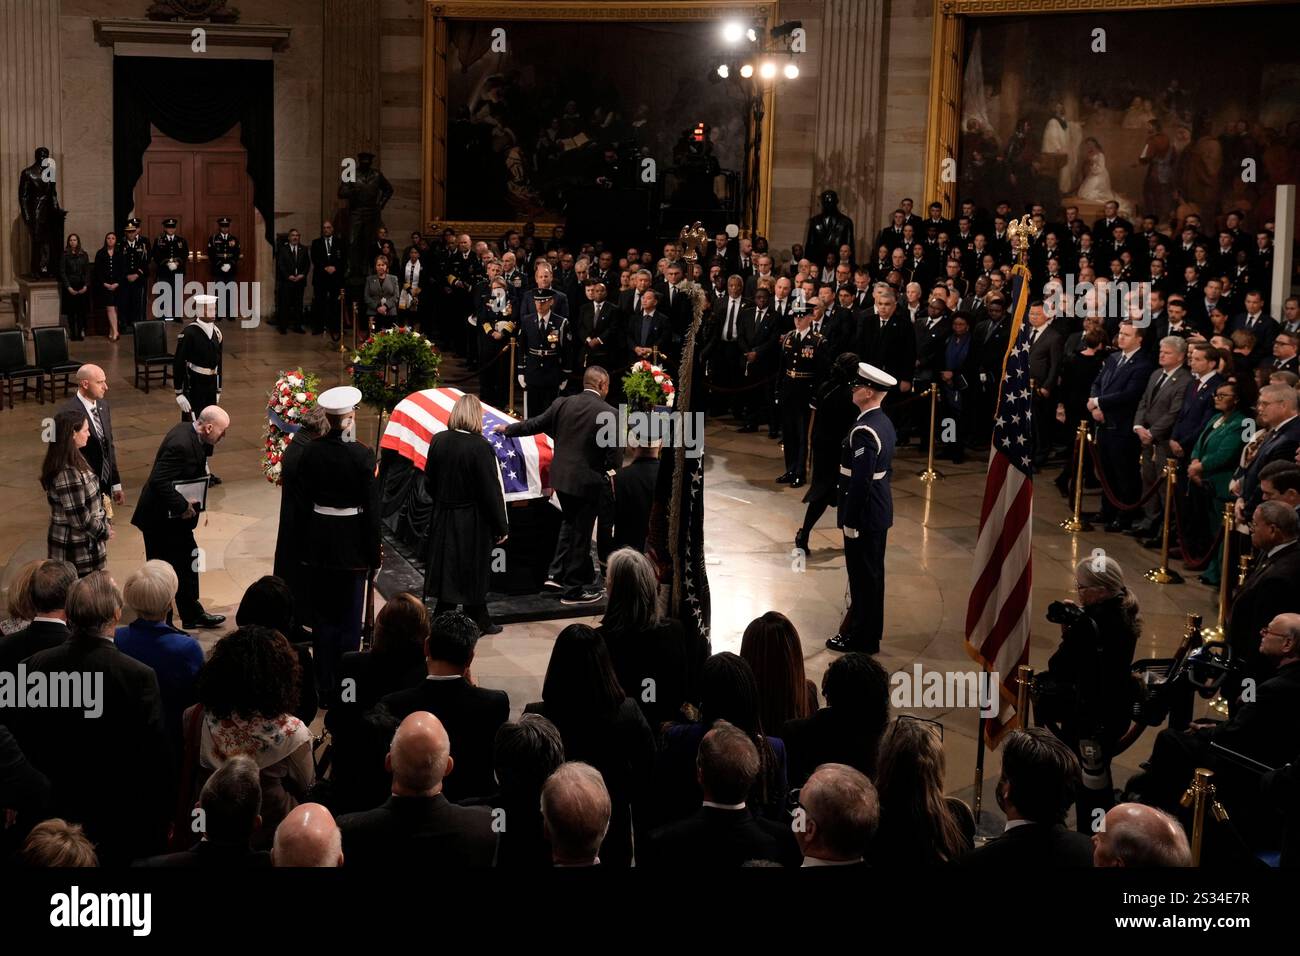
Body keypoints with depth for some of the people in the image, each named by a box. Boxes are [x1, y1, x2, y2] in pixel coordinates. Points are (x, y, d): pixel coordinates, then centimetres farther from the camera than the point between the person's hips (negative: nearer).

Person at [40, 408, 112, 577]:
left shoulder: (74, 460, 5)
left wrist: (104, 524, 6)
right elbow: (80, 518, -22)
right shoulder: (67, 473, -25)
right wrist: (104, 531, -8)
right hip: (77, 551, -9)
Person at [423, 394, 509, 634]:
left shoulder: (438, 441, -5)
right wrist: (501, 526, -10)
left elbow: (429, 482, 7)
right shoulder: (480, 447, -21)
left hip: (443, 516, 5)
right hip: (473, 523, -5)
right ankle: (478, 621, 20)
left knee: (447, 570, 14)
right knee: (474, 572, 8)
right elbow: (491, 490, -17)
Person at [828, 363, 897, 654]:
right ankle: (869, 632, 28)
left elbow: (860, 481, -24)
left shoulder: (864, 432, -23)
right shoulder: (884, 422, 7)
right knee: (871, 574, 17)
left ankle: (860, 639, 10)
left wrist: (850, 521, -18)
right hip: (881, 509, 10)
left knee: (863, 576, 1)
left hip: (864, 513, -10)